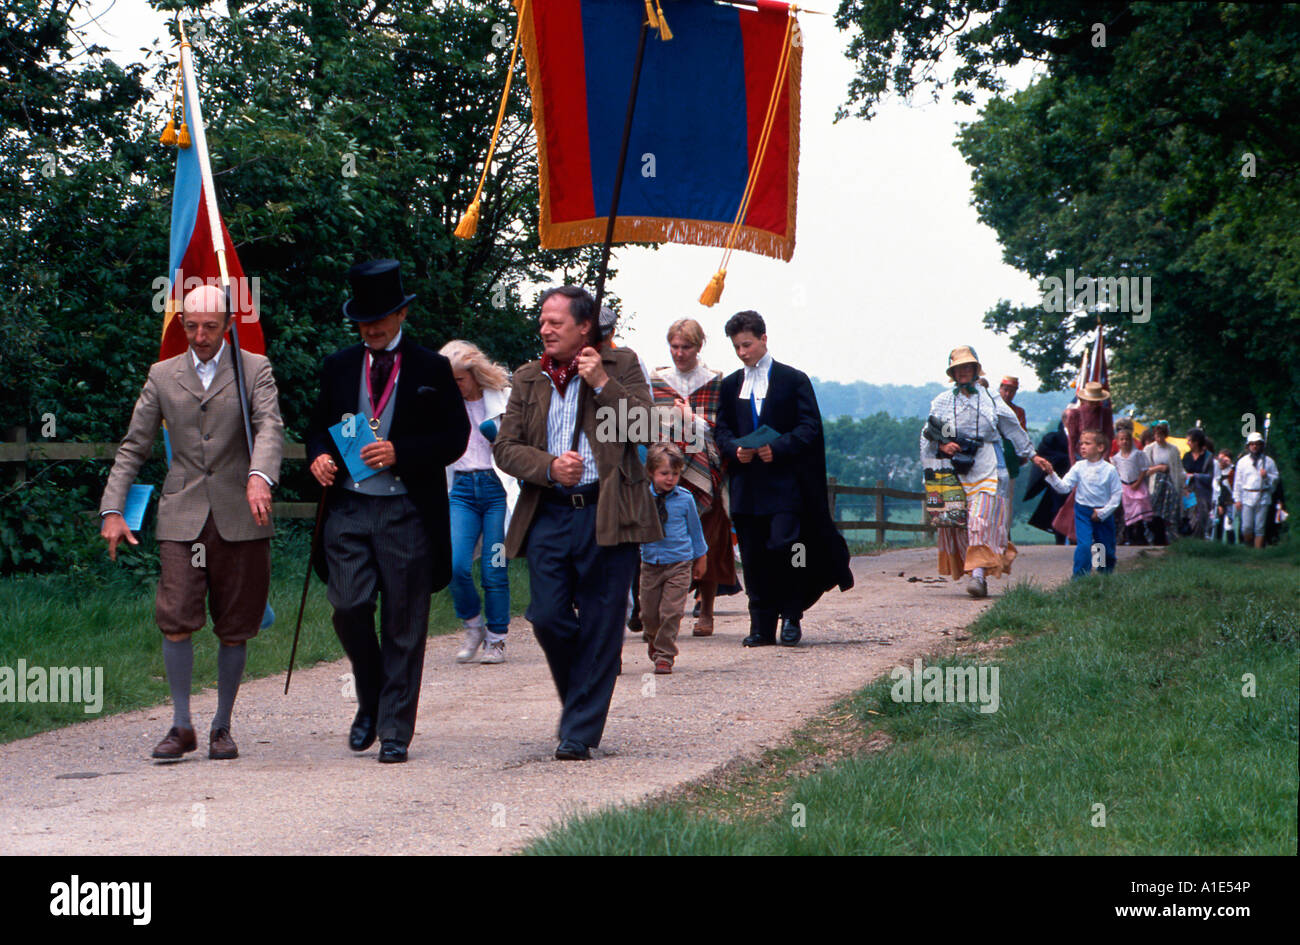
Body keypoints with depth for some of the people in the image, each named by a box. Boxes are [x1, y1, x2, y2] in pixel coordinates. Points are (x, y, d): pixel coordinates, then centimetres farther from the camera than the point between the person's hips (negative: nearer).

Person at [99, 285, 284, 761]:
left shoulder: (255, 369, 5)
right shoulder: (162, 376, 12)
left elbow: (270, 428, -11)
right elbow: (133, 447, 12)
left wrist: (260, 476, -31)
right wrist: (112, 510, 1)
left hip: (239, 516, -1)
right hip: (183, 516, 1)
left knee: (234, 628, 2)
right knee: (175, 618, -11)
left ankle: (222, 726, 14)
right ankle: (181, 726, 0)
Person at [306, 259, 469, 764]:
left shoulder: (432, 370, 2)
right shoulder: (338, 367, 13)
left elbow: (455, 436, -1)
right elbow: (319, 424, 20)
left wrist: (401, 453, -15)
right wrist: (319, 456, -2)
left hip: (407, 510, -2)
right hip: (348, 507, 2)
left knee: (403, 624, 0)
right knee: (349, 608, -10)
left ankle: (394, 731, 8)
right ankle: (370, 701, 16)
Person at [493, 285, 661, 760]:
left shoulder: (621, 365, 4)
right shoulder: (529, 378, 12)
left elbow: (645, 430, -5)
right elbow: (504, 447, 8)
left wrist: (603, 384, -13)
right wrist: (549, 467, -9)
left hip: (606, 512, -3)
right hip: (549, 514, 3)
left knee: (599, 627, -1)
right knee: (547, 617, -4)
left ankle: (580, 731, 7)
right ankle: (578, 700, 23)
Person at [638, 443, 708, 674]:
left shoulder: (685, 499, -4)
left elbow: (694, 528, 11)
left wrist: (700, 557, 19)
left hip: (679, 563, -1)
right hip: (650, 563, 1)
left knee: (671, 611, -9)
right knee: (649, 612, 9)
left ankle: (664, 655, 2)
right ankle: (653, 638, 41)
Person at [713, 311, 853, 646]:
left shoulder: (794, 380, 3)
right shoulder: (730, 386, 15)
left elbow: (809, 428, -3)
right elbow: (721, 430, 14)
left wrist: (778, 448, -18)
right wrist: (735, 449, -9)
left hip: (785, 483, -4)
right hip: (746, 485, 4)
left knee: (782, 546, -15)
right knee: (753, 557, 2)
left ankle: (791, 615, 0)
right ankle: (762, 626, 6)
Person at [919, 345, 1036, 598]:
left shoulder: (990, 400, 10)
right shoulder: (942, 402, 11)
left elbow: (1013, 429, 19)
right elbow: (927, 436, 12)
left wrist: (1031, 454, 23)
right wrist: (942, 447, -7)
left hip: (984, 470, -2)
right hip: (953, 471, 2)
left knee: (981, 521, -15)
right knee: (957, 523, -1)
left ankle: (979, 575, -24)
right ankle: (976, 574, 9)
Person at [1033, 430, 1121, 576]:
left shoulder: (1110, 470, -9)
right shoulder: (1079, 467, -4)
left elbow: (1117, 494, -5)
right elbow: (1064, 487, -9)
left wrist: (1103, 512, -10)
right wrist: (1051, 474, -23)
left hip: (1103, 513, 0)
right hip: (1083, 511, 0)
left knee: (1107, 549, 10)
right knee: (1084, 545, -16)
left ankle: (1106, 576, 31)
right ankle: (1079, 578, -8)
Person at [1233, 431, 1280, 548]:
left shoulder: (1268, 461, 7)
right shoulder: (1242, 462, 10)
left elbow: (1276, 479, 9)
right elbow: (1238, 482, 10)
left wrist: (1267, 476, -12)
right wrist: (1237, 499, 5)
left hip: (1263, 497, -1)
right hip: (1247, 497, 1)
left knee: (1260, 528, -2)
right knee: (1246, 527, -4)